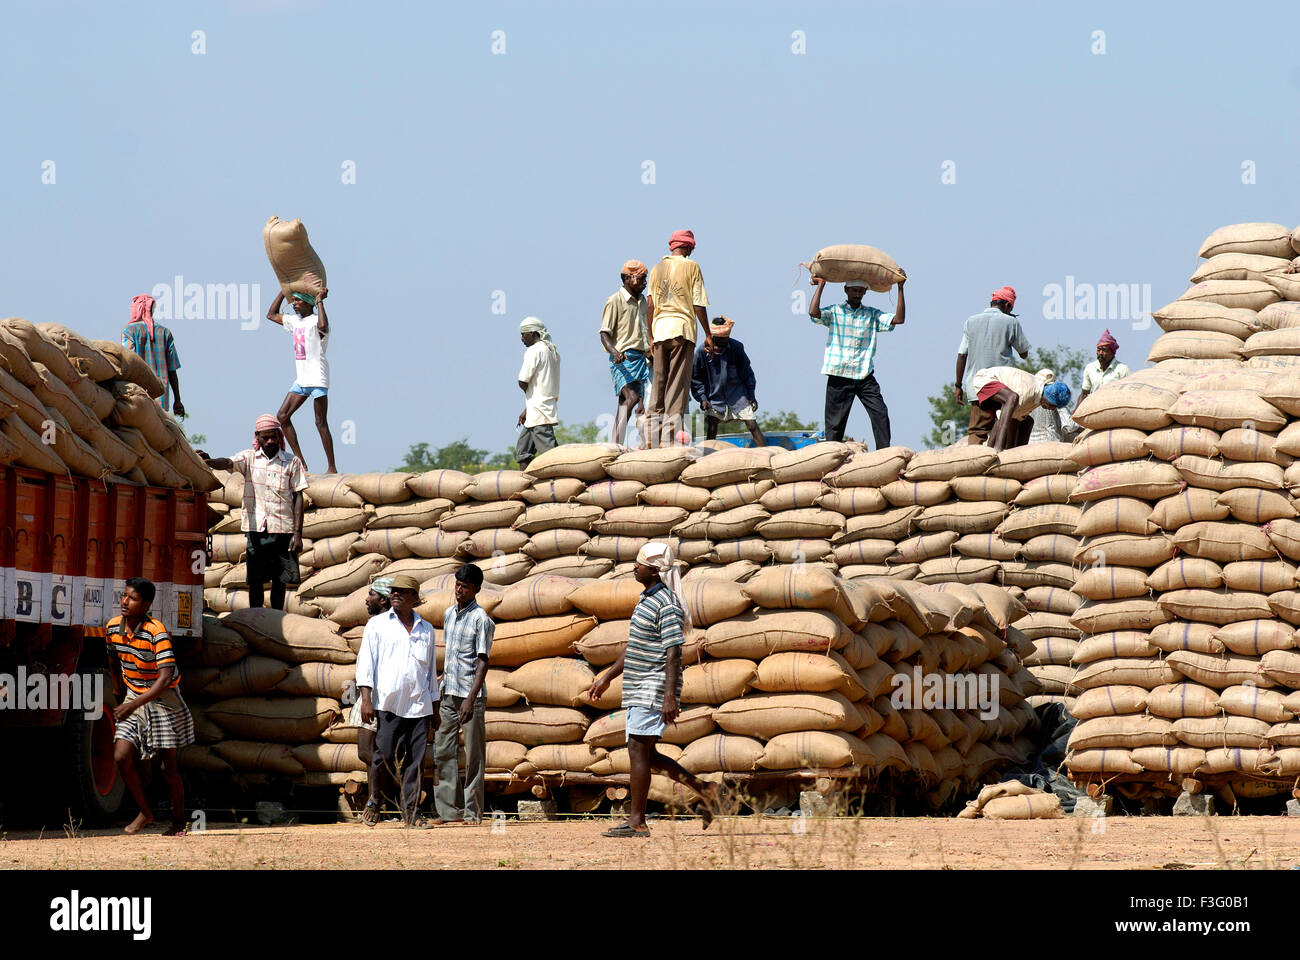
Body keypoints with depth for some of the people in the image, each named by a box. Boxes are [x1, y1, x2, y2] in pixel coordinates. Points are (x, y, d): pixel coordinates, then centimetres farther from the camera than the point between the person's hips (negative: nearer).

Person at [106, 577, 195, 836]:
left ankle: (179, 822, 16)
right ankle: (145, 812, 10)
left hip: (163, 700, -5)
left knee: (168, 766, -1)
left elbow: (166, 677, -28)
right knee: (121, 756, -9)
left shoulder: (156, 631, -23)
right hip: (133, 698, 5)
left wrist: (134, 705, -31)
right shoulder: (113, 627, -4)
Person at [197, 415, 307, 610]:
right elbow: (228, 463, -14)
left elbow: (298, 498, 4)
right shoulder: (249, 458, 6)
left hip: (283, 529, 0)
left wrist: (298, 533, -3)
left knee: (279, 580, 4)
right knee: (255, 579, 0)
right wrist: (209, 461, -38)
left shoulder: (292, 462, 5)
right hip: (257, 528, 0)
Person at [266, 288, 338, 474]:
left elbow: (323, 326, -36)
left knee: (321, 423, -9)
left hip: (318, 378, -9)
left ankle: (332, 468, -6)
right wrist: (284, 291, 20)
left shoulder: (315, 321, -11)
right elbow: (271, 315, 27)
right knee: (283, 416, 2)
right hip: (301, 379, 9)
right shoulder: (294, 321, 15)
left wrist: (319, 301, -23)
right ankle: (301, 463, 4)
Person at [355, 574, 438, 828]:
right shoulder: (377, 624, 9)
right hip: (388, 704, -3)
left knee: (415, 761, -3)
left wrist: (435, 707, 19)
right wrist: (366, 699, -9)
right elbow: (366, 662, 2)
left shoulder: (426, 630, 17)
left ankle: (412, 811, 1)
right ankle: (374, 802, 14)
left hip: (419, 706, 3)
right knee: (385, 755, -7)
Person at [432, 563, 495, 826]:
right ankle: (450, 809, 8)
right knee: (443, 752, 4)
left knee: (474, 755, -2)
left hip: (472, 695, -7)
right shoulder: (449, 614, 14)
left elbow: (482, 662, -14)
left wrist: (471, 698, -23)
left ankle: (473, 811, 1)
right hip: (449, 694, 7)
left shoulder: (481, 619, -9)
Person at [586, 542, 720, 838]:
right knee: (646, 755, 11)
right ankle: (704, 790, 19)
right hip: (639, 691, 10)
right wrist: (607, 677, 27)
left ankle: (636, 822, -8)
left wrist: (670, 697, -26)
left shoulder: (667, 605, -15)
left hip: (654, 690, -10)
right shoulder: (646, 599, 17)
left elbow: (673, 653, -20)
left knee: (638, 750, -10)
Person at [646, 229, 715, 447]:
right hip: (683, 328, -4)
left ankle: (653, 435, 5)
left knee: (659, 382, 9)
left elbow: (650, 305, 9)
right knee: (678, 383, -4)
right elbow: (699, 305, -4)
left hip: (660, 327, 4)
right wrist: (708, 335, 2)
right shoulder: (691, 267, -1)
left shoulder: (657, 268, 11)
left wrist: (651, 336, 15)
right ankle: (671, 436, -10)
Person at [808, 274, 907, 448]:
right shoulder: (834, 312, 4)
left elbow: (898, 319, 1)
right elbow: (813, 312, -14)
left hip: (865, 376, 2)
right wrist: (821, 286, -8)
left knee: (880, 414, -6)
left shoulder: (872, 314, 11)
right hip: (839, 375, -2)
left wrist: (900, 289, -3)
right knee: (835, 421, 1)